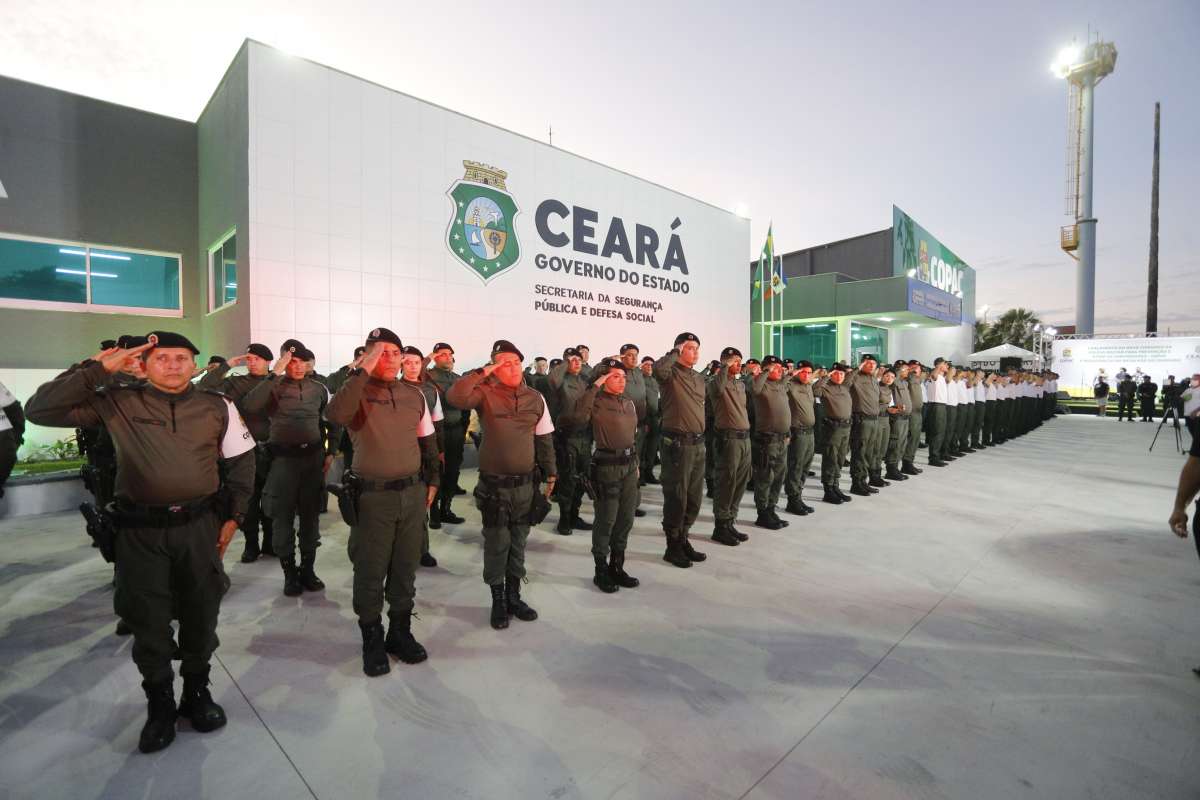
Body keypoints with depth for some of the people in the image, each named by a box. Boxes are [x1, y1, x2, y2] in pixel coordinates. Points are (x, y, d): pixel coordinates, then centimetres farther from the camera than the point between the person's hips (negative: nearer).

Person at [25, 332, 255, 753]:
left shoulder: (218, 407, 1)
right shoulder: (117, 403, -1)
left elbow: (241, 461, 6)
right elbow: (40, 410, -11)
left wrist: (233, 516, 3)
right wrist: (98, 368, -13)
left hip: (200, 526, 1)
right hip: (140, 531, -1)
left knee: (201, 615, 13)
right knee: (149, 621, 10)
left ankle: (197, 691, 35)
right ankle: (160, 703, 32)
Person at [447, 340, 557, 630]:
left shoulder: (535, 398, 2)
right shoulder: (485, 393, -8)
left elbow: (544, 440, 8)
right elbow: (455, 396, -29)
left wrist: (550, 474, 10)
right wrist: (482, 373, -22)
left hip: (526, 483, 3)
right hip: (494, 484, -3)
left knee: (518, 544, 16)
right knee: (496, 545, 8)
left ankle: (513, 596, 33)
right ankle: (498, 601, 26)